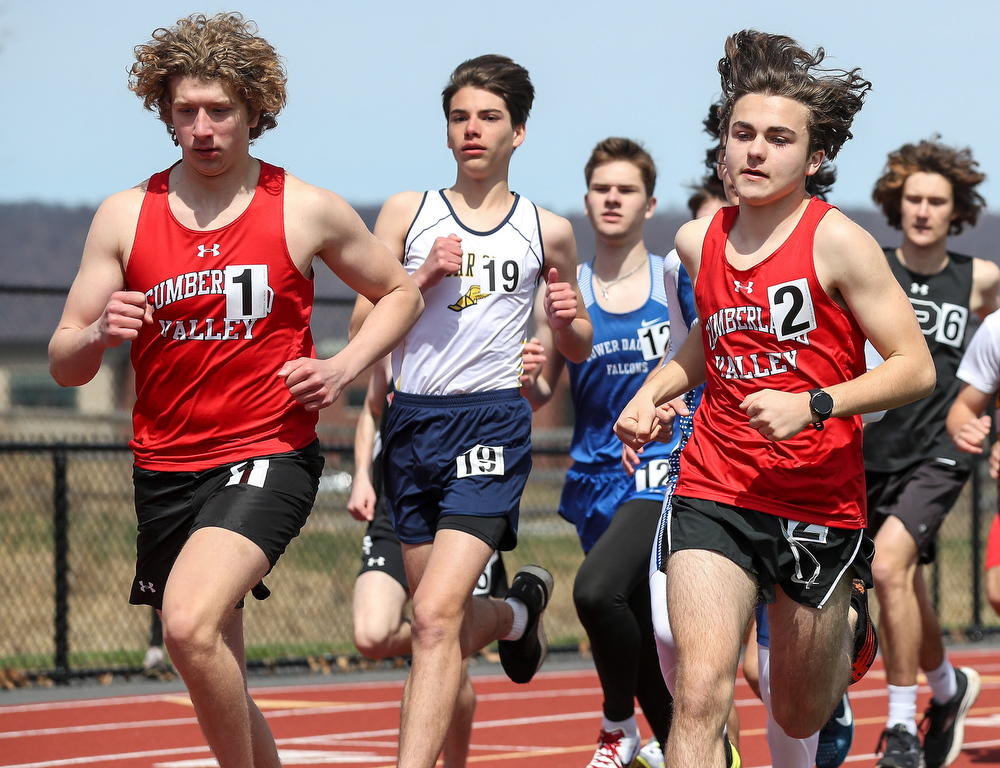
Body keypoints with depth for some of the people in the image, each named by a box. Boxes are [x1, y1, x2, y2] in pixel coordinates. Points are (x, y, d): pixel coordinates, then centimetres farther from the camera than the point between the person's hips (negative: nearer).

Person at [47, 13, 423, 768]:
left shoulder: (308, 211, -2)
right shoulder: (125, 216, 2)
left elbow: (400, 293, 13)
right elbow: (63, 363, 4)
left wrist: (343, 367, -4)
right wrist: (99, 335, -20)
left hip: (269, 454, -4)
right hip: (165, 468, 4)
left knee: (191, 625, -29)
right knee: (218, 683, 13)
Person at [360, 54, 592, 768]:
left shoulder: (548, 232, 9)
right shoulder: (406, 213, 9)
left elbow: (578, 349, 20)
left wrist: (568, 320, -3)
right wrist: (425, 276, -9)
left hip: (492, 421, -3)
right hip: (412, 418, 3)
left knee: (436, 618, -19)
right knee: (444, 622, 14)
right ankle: (518, 612, 46)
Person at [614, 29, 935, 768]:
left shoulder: (837, 243, -10)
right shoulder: (700, 241, 6)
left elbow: (916, 368, -10)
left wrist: (813, 406, -22)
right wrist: (652, 393, 10)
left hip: (820, 503, -2)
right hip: (714, 493, 3)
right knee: (701, 691, -19)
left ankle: (848, 619, 48)